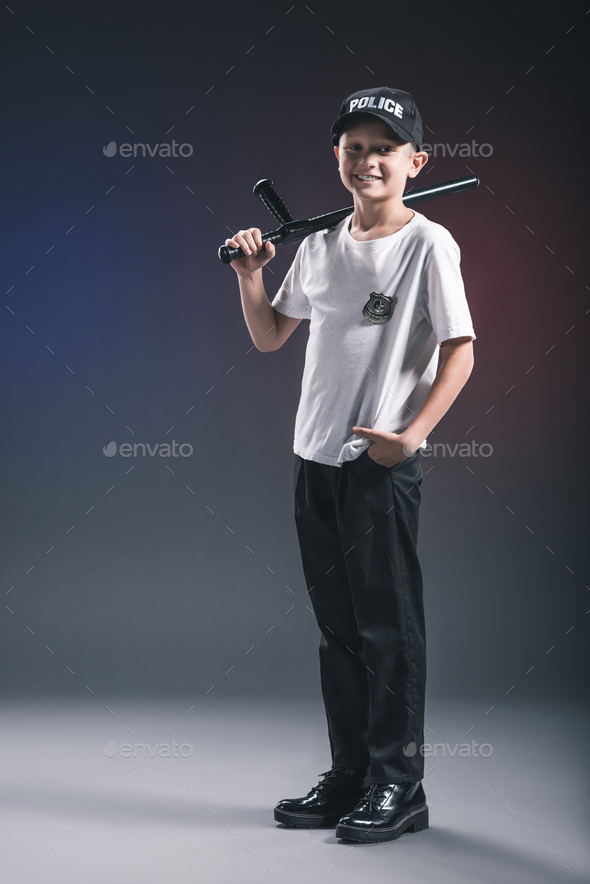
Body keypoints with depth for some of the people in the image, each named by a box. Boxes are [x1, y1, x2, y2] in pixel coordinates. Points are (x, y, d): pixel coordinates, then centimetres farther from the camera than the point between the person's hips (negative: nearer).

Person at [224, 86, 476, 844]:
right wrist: (249, 275, 3)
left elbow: (459, 350, -10)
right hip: (314, 459, 7)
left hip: (382, 464, -6)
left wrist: (411, 436, -17)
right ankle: (349, 778, 23)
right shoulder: (319, 247, 11)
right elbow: (269, 336, 19)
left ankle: (398, 787, 10)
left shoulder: (428, 244, -7)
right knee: (338, 624, 13)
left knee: (388, 624, -1)